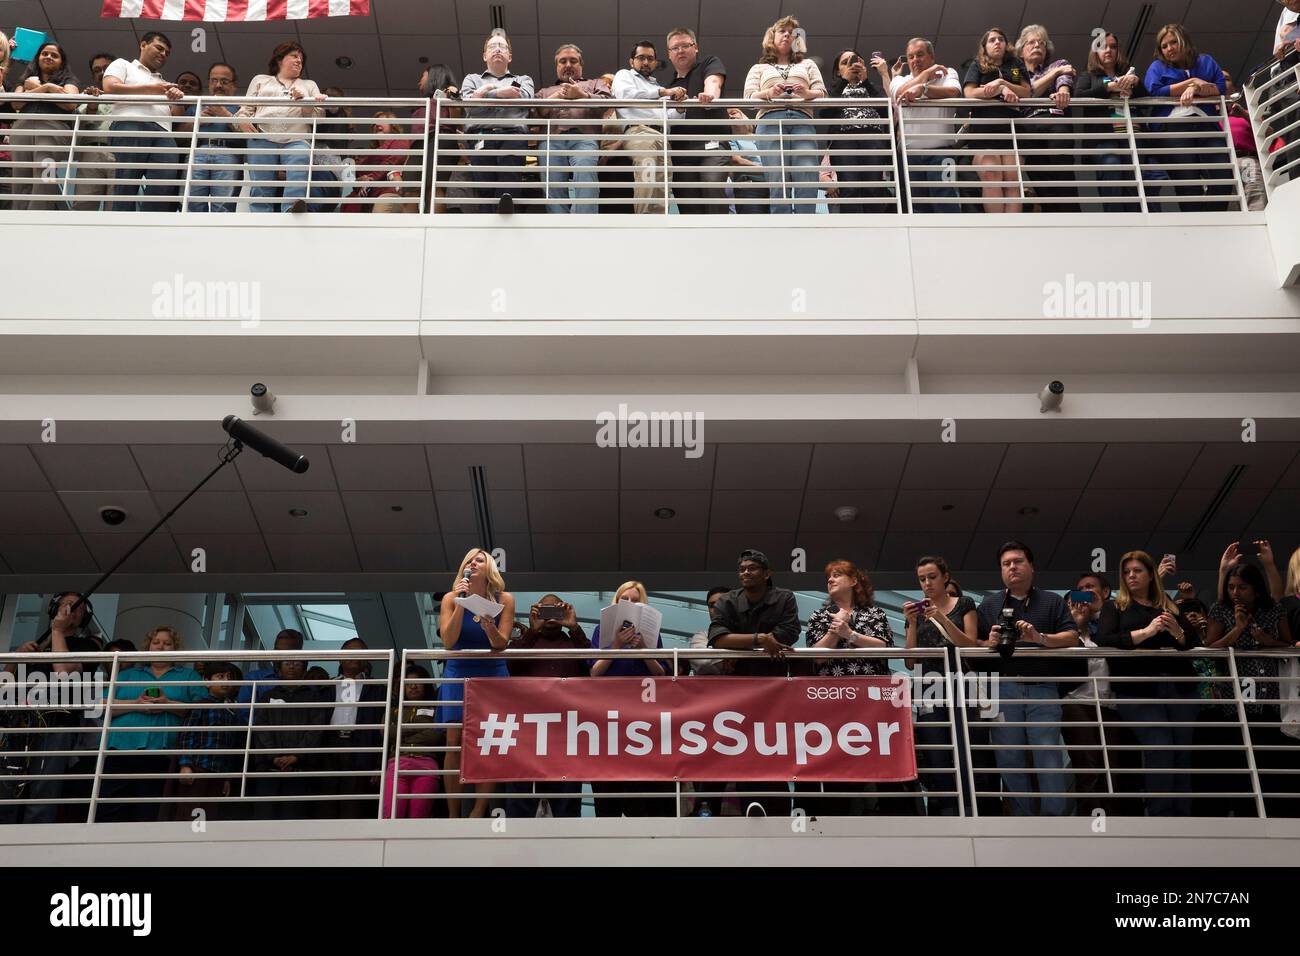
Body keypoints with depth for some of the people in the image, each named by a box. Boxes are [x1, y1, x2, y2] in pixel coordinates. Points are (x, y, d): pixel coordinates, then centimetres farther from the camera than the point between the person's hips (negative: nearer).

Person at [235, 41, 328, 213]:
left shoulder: (309, 85, 33)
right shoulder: (261, 80, 31)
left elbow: (318, 115, 18)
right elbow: (246, 108, 21)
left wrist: (302, 102, 0)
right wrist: (243, 121, -2)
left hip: (296, 140, -1)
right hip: (263, 139, 1)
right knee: (261, 187, -17)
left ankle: (291, 209, -53)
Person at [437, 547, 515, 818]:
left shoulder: (504, 599, -2)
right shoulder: (451, 599, -1)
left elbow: (501, 643, -5)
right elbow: (449, 642, -10)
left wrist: (489, 627, -27)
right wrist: (461, 605, -19)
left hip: (493, 675, 0)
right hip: (458, 674, 0)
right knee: (455, 741, -7)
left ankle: (479, 812, -3)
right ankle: (452, 815, -4)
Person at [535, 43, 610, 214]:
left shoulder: (595, 84, 37)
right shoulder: (545, 91, 41)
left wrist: (581, 95, -2)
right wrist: (553, 99, 3)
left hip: (584, 137, -2)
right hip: (552, 139, 2)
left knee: (584, 173, -36)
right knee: (553, 183, -31)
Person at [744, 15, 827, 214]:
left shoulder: (807, 64, 30)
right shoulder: (759, 68, 27)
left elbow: (821, 92, 17)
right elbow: (749, 97, 11)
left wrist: (807, 93, -7)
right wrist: (769, 93, -11)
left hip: (802, 120, 1)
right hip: (771, 121, -1)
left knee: (807, 178, -18)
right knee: (778, 180, -15)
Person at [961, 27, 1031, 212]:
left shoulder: (1017, 64, 19)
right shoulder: (977, 65, 13)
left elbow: (1026, 91, 7)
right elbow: (969, 92, -3)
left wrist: (1001, 82, -5)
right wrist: (1002, 90, -9)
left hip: (1011, 127, 2)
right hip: (984, 128, -2)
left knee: (1013, 180, -12)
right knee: (992, 179, -16)